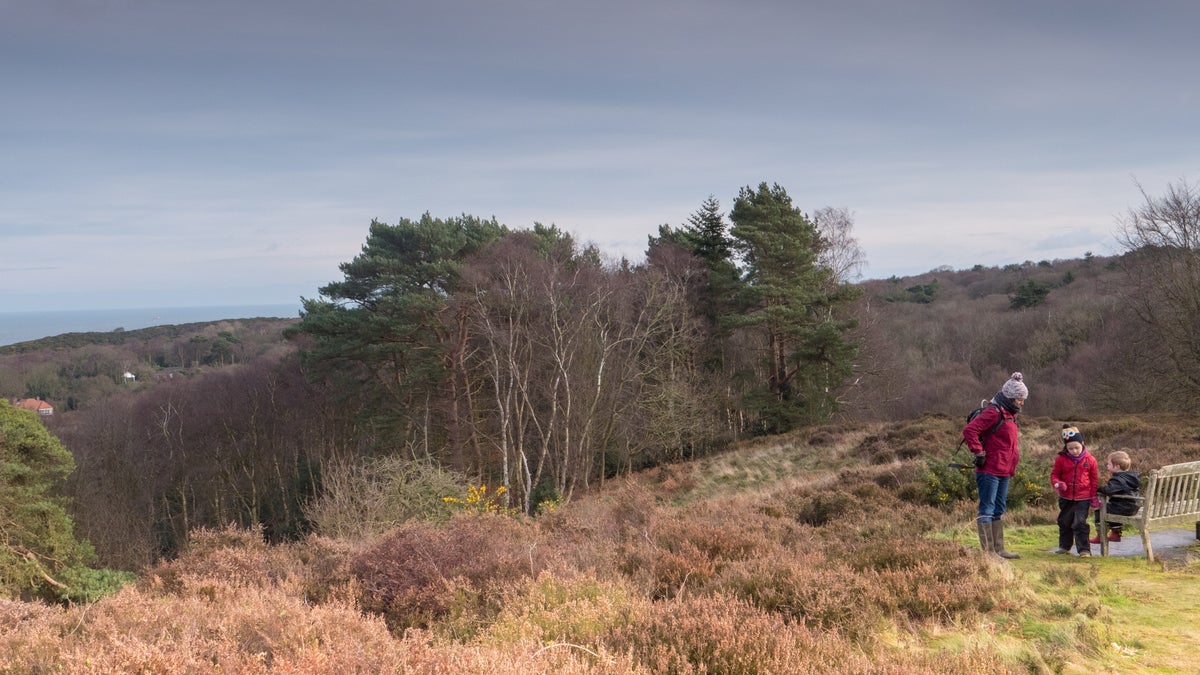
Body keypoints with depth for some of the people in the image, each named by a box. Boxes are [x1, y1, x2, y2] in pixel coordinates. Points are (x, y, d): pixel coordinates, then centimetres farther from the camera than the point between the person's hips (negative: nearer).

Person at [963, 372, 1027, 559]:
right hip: (989, 471, -10)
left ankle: (998, 549, 24)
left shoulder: (1010, 415, 16)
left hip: (1004, 473, 10)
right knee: (987, 510, -5)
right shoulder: (993, 412, -14)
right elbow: (969, 430, -23)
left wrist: (1015, 457, 17)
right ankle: (987, 551, -3)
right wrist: (979, 453, -20)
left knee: (998, 511, 15)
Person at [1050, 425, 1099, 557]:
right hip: (1066, 497, 3)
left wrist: (1094, 497, 2)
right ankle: (1064, 546, 31)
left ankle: (1084, 549, -3)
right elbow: (1054, 474, 3)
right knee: (1064, 522, 15)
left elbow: (1094, 479, 3)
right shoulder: (1061, 459, -3)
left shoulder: (1089, 460, -4)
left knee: (1080, 523, -8)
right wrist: (1057, 484, -19)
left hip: (1083, 498, -3)